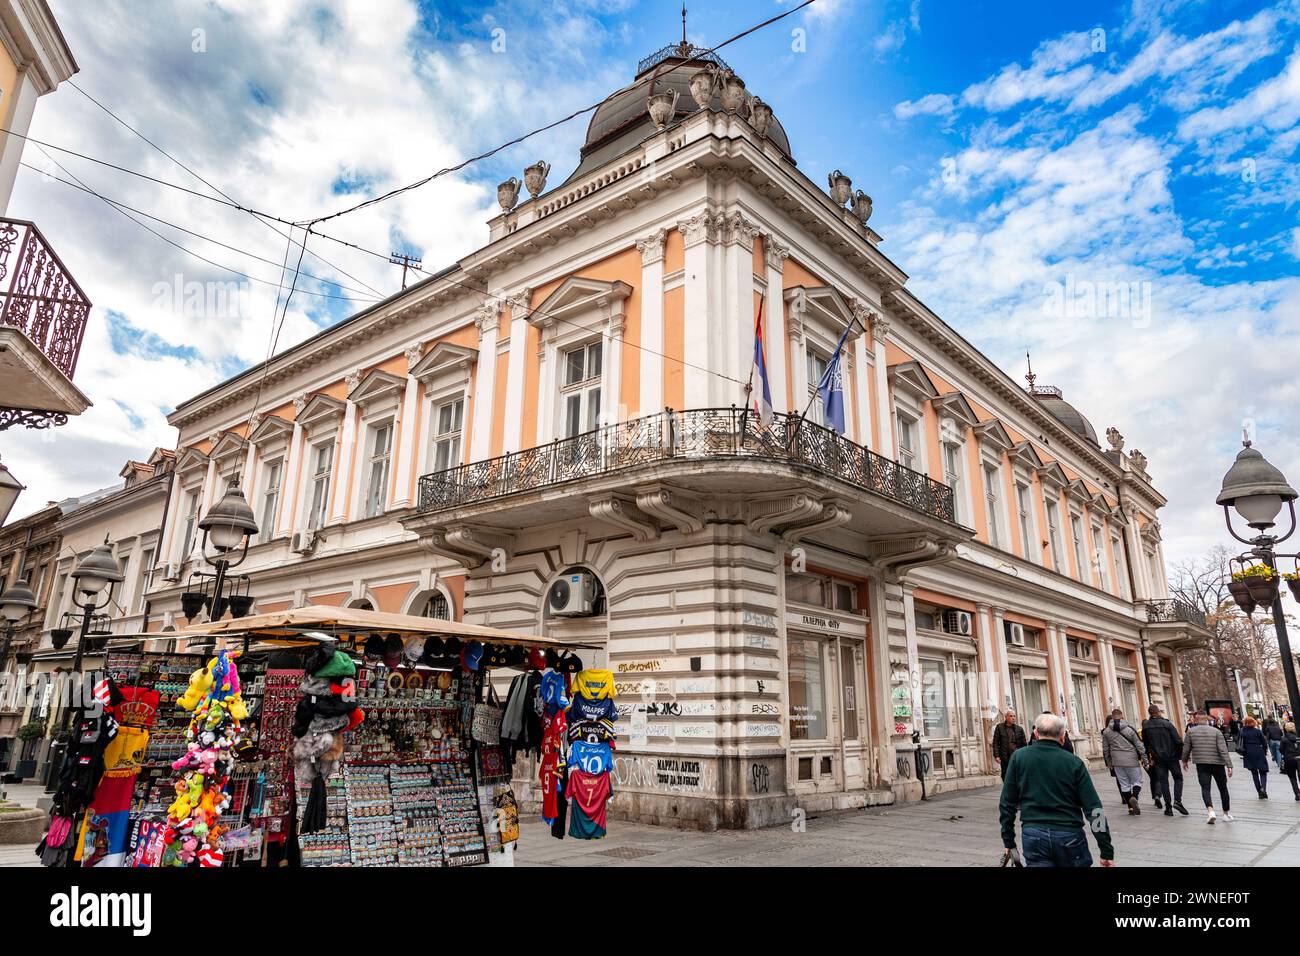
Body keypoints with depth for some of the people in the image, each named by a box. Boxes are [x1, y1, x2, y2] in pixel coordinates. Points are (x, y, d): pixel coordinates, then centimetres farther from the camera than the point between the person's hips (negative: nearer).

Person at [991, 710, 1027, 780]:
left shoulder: (1019, 729, 7)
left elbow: (1024, 744, 9)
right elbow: (995, 742, 0)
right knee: (1005, 776, 5)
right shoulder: (999, 727, 3)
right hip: (1004, 758, -1)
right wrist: (996, 756, -8)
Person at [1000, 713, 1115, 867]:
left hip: (1033, 836, 0)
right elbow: (1093, 809, -4)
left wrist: (1008, 841, 10)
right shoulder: (1074, 762, -2)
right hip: (1069, 836, 0)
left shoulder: (1019, 757, 1)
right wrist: (1107, 851, 2)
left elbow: (1007, 803, 2)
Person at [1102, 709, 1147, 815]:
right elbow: (1139, 745, -5)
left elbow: (1105, 749, 6)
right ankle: (1134, 797, -17)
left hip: (1117, 763, 2)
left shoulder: (1106, 732, 1)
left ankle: (1131, 807, 11)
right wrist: (1144, 758, 6)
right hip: (1132, 761, -2)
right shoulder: (1130, 730, -7)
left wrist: (1109, 762, 17)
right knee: (1137, 781, 9)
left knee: (1124, 784, 10)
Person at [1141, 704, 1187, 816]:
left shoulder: (1146, 726, 1)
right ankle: (1177, 801, -5)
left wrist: (1148, 757, 14)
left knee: (1163, 780, 8)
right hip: (1171, 756, -2)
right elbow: (1178, 741, -13)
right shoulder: (1167, 724, -11)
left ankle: (1168, 806, 5)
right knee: (1178, 778, 12)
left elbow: (1145, 743, 6)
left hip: (1157, 758, 2)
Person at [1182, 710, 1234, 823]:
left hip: (1201, 764, -1)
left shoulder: (1191, 732, 1)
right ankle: (1227, 813, 26)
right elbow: (1223, 750, -10)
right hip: (1217, 763, 1)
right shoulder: (1216, 731, 0)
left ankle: (1210, 810, -25)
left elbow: (1186, 749, 4)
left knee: (1205, 788, -3)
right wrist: (1229, 765, -11)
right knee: (1223, 788, 16)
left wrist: (1184, 761, 21)